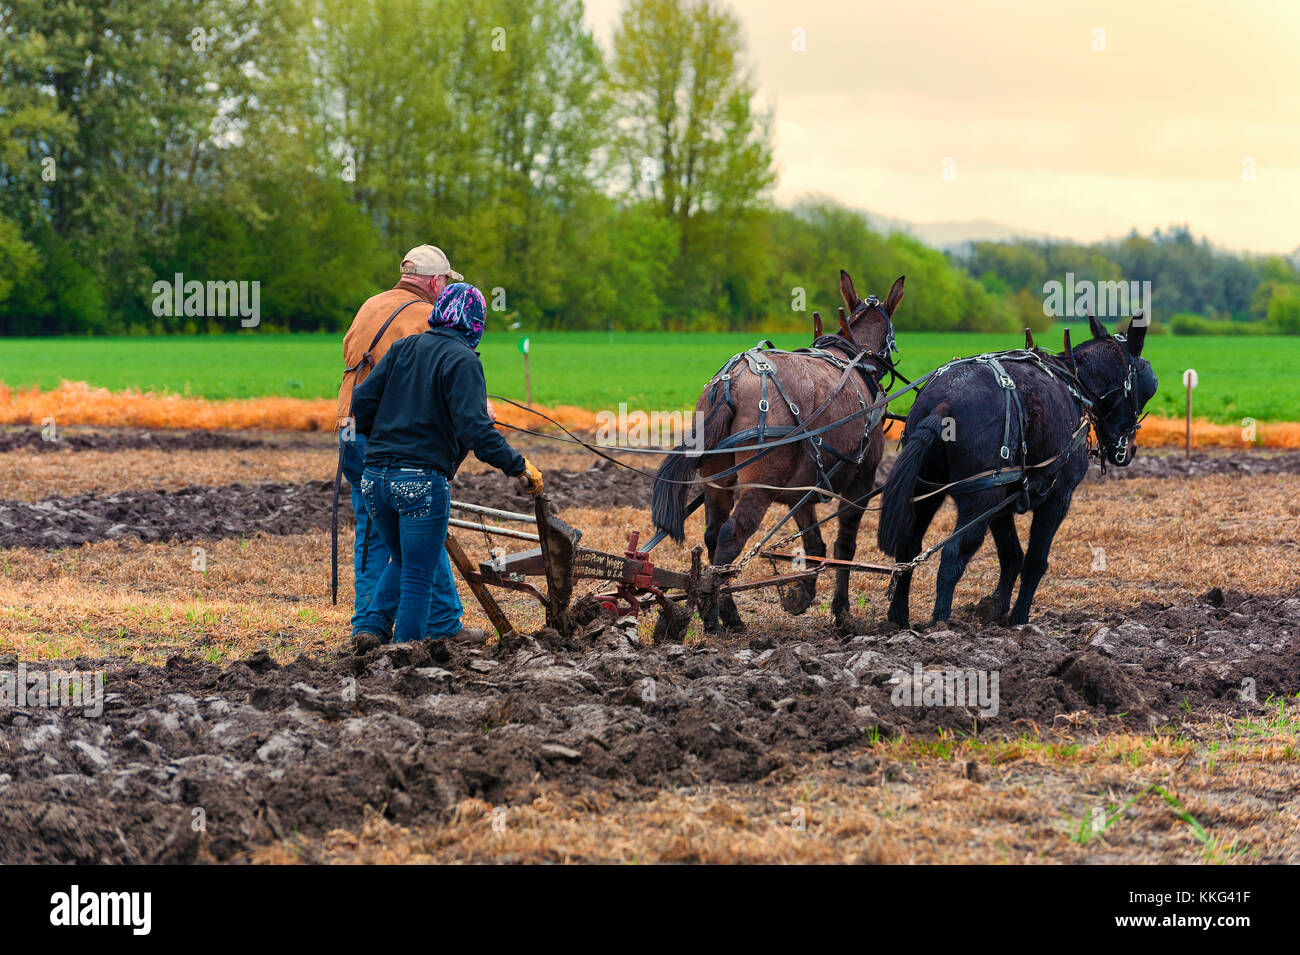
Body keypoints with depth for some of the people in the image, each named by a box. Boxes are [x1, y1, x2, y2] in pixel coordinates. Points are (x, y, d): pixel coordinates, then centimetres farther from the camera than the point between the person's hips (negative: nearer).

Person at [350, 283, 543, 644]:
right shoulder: (462, 361, -8)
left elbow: (361, 403, 9)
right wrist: (518, 466, -14)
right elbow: (475, 429, -18)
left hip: (374, 477, 6)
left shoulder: (403, 348, 10)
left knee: (407, 560, 24)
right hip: (421, 482, -6)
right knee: (419, 576, 4)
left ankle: (371, 629, 12)